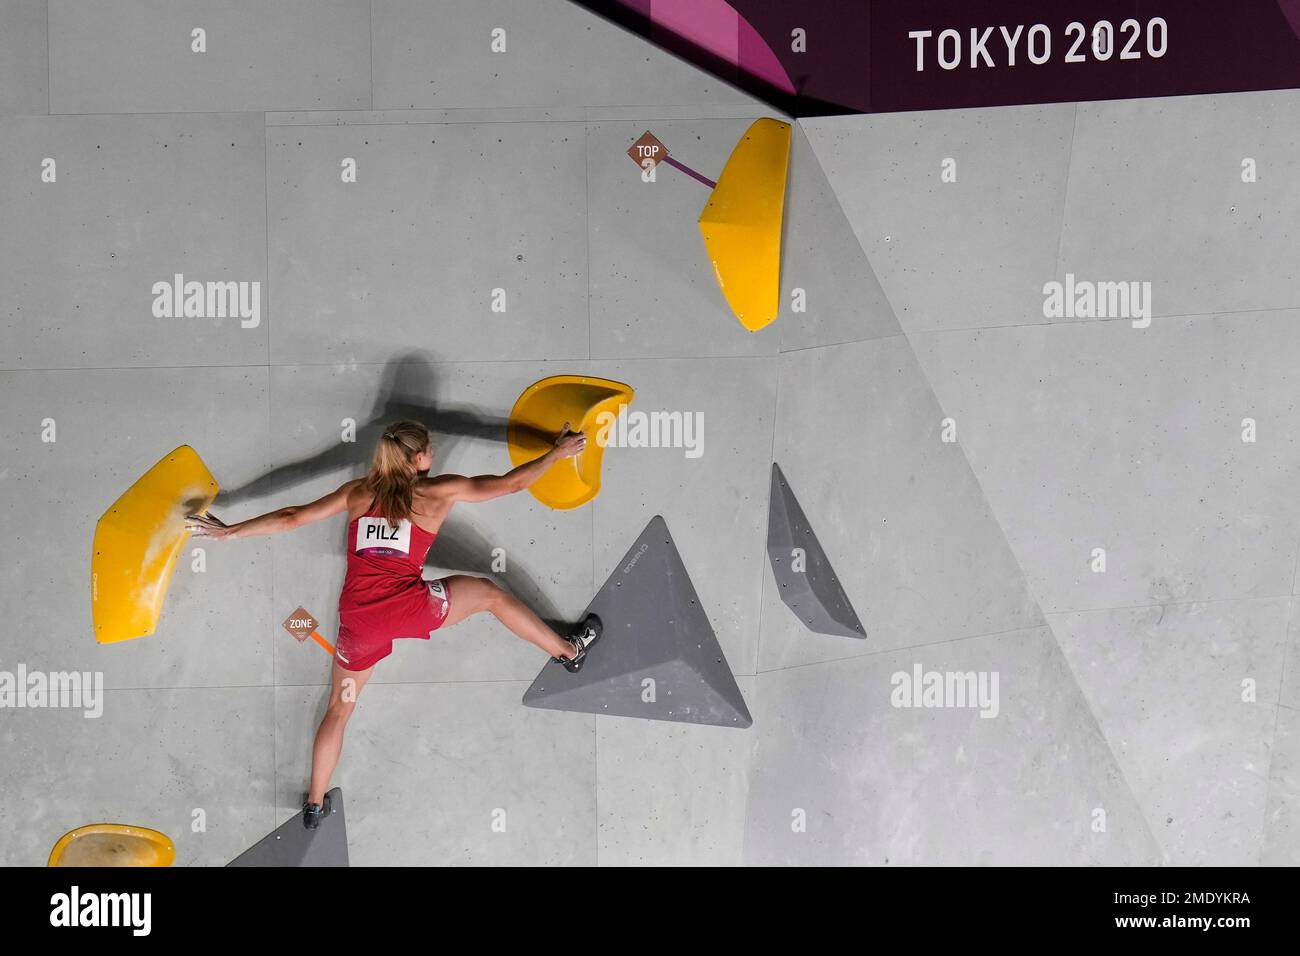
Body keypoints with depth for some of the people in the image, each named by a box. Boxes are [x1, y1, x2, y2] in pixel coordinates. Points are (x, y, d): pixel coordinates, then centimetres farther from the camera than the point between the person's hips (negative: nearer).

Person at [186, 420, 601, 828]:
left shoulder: (357, 491, 11)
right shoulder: (439, 492, 2)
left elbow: (292, 517, 12)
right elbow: (509, 484, 6)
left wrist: (228, 531, 23)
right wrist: (557, 453, 19)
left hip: (359, 620, 4)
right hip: (408, 606, -3)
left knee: (339, 708, 23)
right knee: (490, 593, 20)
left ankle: (314, 805, 31)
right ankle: (568, 651, 29)